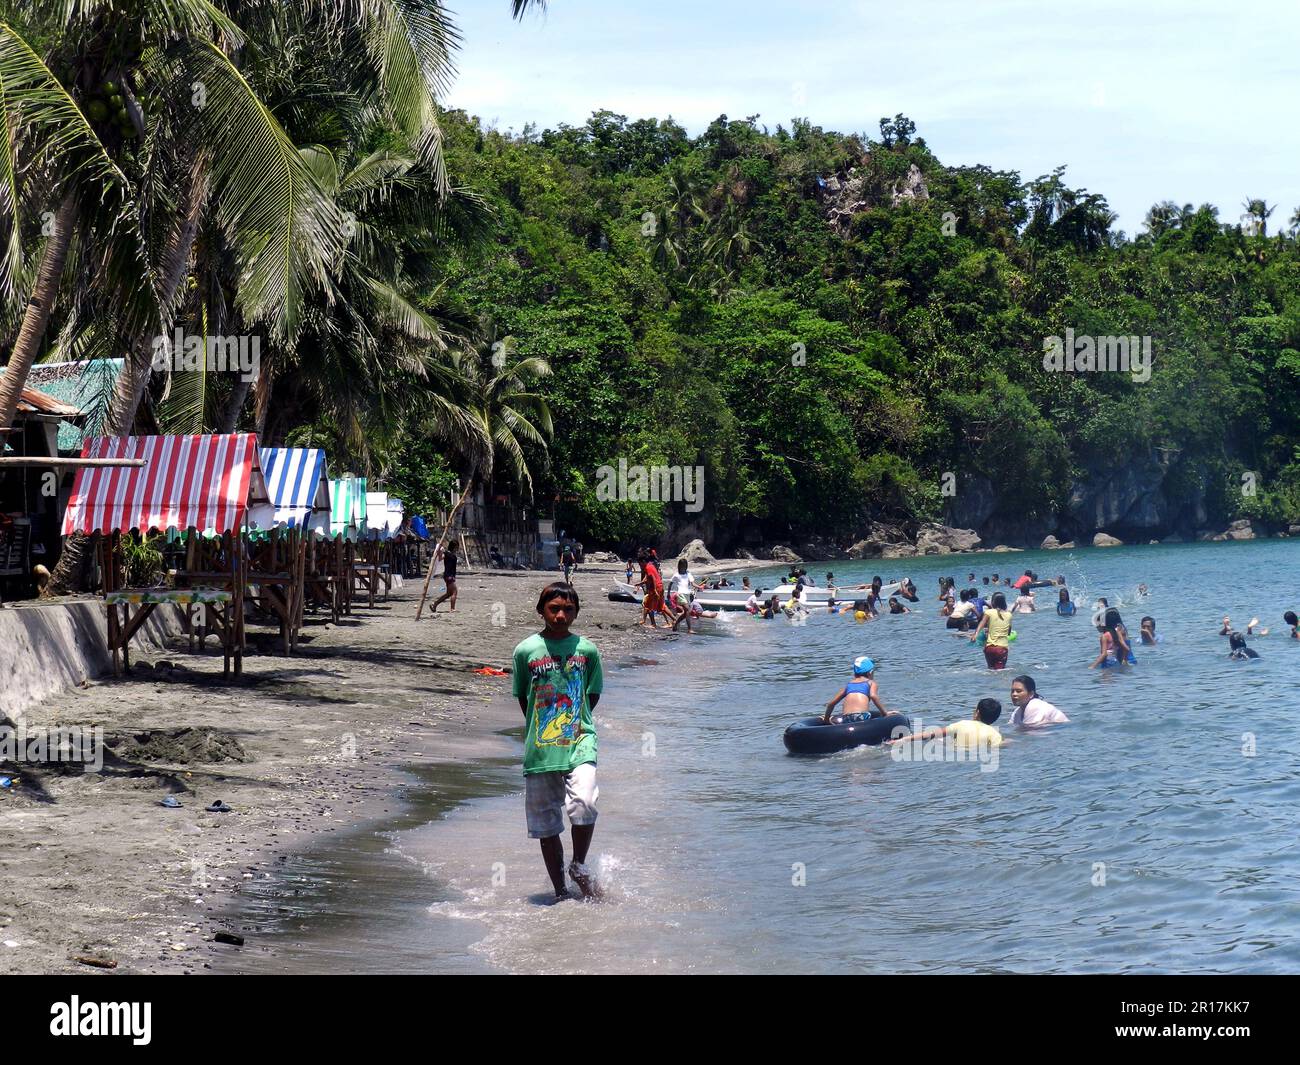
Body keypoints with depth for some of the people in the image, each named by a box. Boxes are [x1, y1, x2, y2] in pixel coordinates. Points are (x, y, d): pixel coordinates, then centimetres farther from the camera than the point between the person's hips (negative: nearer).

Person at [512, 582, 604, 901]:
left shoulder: (586, 649, 3)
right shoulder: (526, 650, 1)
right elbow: (523, 698, 10)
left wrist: (573, 721, 5)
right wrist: (540, 728, 5)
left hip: (579, 742, -1)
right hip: (539, 749, 1)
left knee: (583, 805, -23)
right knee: (546, 825, 6)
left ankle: (579, 867, 2)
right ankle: (560, 891, 20)